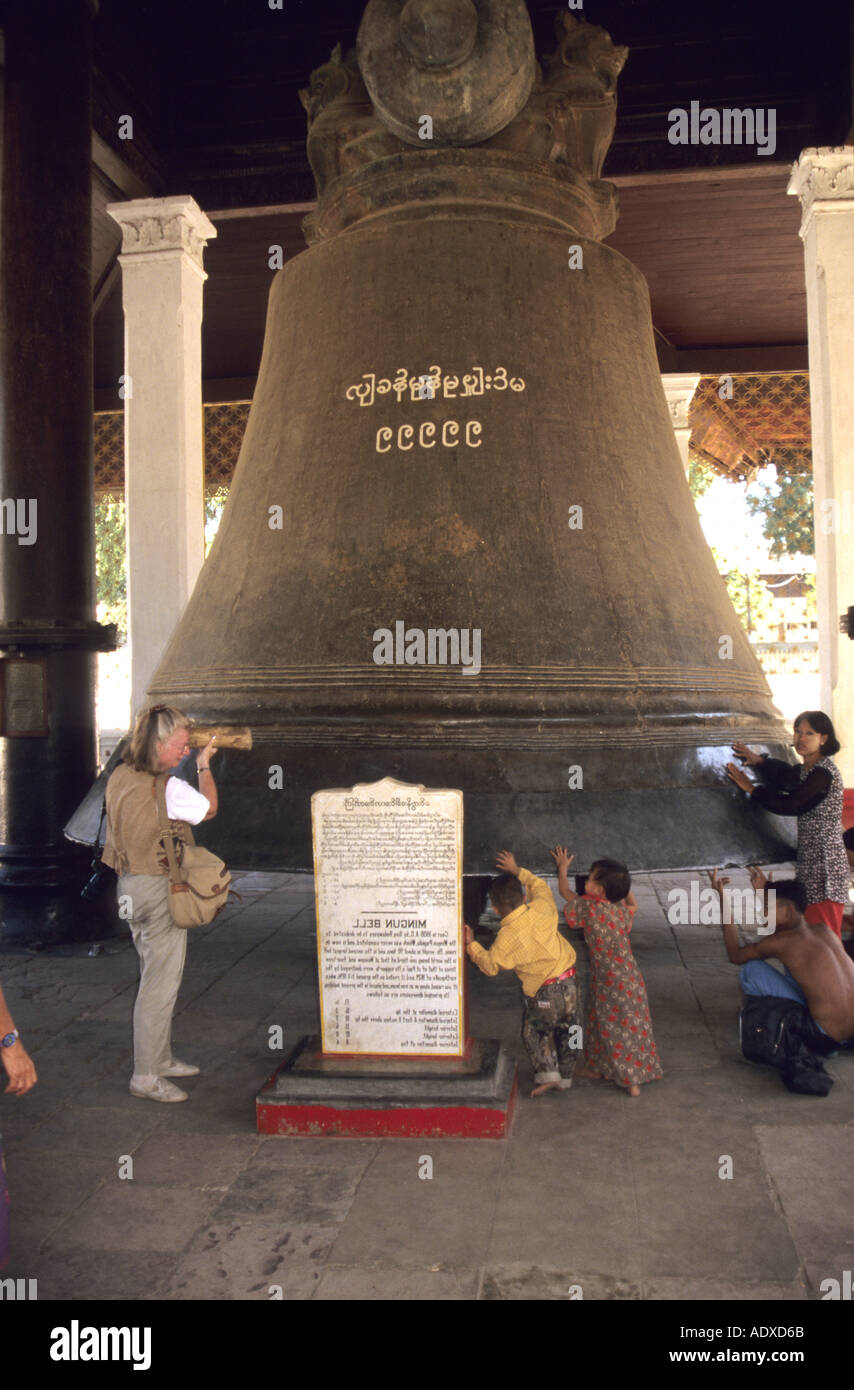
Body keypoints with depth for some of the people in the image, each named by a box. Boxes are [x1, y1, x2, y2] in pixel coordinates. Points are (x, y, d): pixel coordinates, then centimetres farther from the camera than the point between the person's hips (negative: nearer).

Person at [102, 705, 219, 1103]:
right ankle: (146, 1077, 8)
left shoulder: (120, 777, 4)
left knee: (155, 977, 21)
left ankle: (160, 1059, 33)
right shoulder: (167, 787, -22)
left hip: (131, 886, 9)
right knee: (160, 983, 0)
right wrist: (204, 764, 6)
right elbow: (209, 807, -5)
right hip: (159, 890, -9)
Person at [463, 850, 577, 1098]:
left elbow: (490, 965, -3)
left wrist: (472, 945, 7)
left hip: (544, 993, -5)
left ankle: (547, 1073, 9)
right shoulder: (541, 909, -12)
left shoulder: (506, 938, -20)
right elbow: (539, 885, 10)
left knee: (534, 1032, 18)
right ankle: (565, 1078, 29)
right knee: (566, 1031, 20)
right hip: (568, 982, 5)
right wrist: (517, 871, 16)